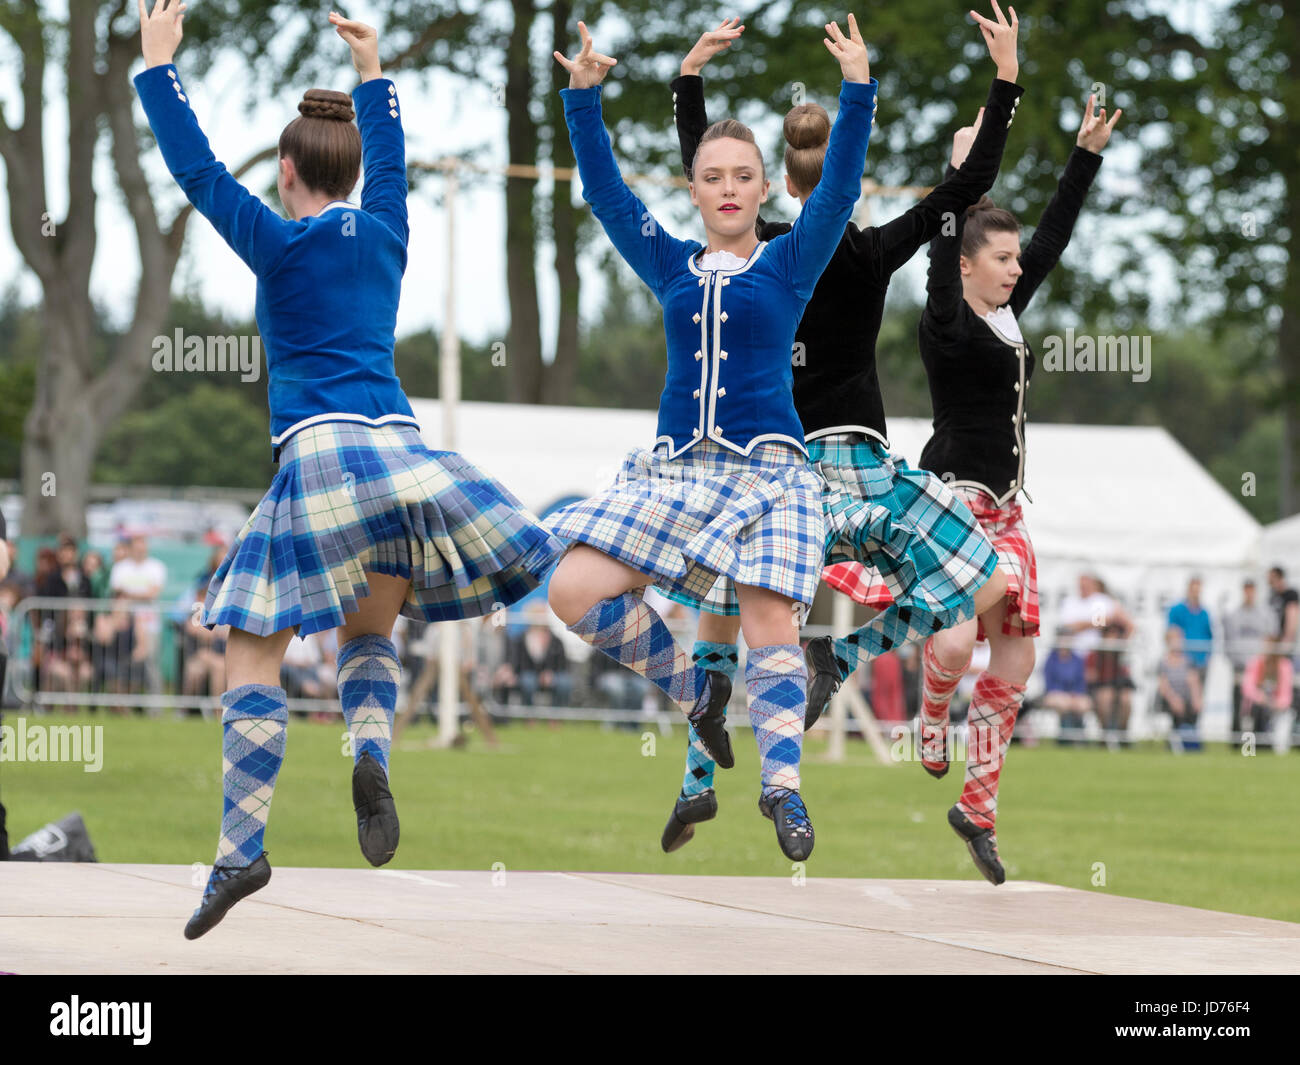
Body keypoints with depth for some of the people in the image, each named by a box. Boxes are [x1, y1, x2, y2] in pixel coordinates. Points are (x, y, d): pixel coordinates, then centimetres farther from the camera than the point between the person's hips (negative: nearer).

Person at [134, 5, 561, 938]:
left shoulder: (281, 245, 2)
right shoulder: (386, 234, 16)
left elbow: (196, 167, 3)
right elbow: (390, 159, 36)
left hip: (317, 450, -5)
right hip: (398, 447, 5)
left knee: (255, 651, -3)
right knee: (369, 631, 20)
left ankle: (241, 849, -11)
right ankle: (371, 756, -11)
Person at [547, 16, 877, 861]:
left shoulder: (790, 264, 6)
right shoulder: (672, 266, 13)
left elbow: (839, 191, -6)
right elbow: (607, 194, 7)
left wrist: (858, 91, -17)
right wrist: (584, 97, -3)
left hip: (770, 469, -3)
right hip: (677, 467, 3)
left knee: (770, 619, -16)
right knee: (574, 590, -9)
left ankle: (783, 783, -12)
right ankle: (695, 689, 9)